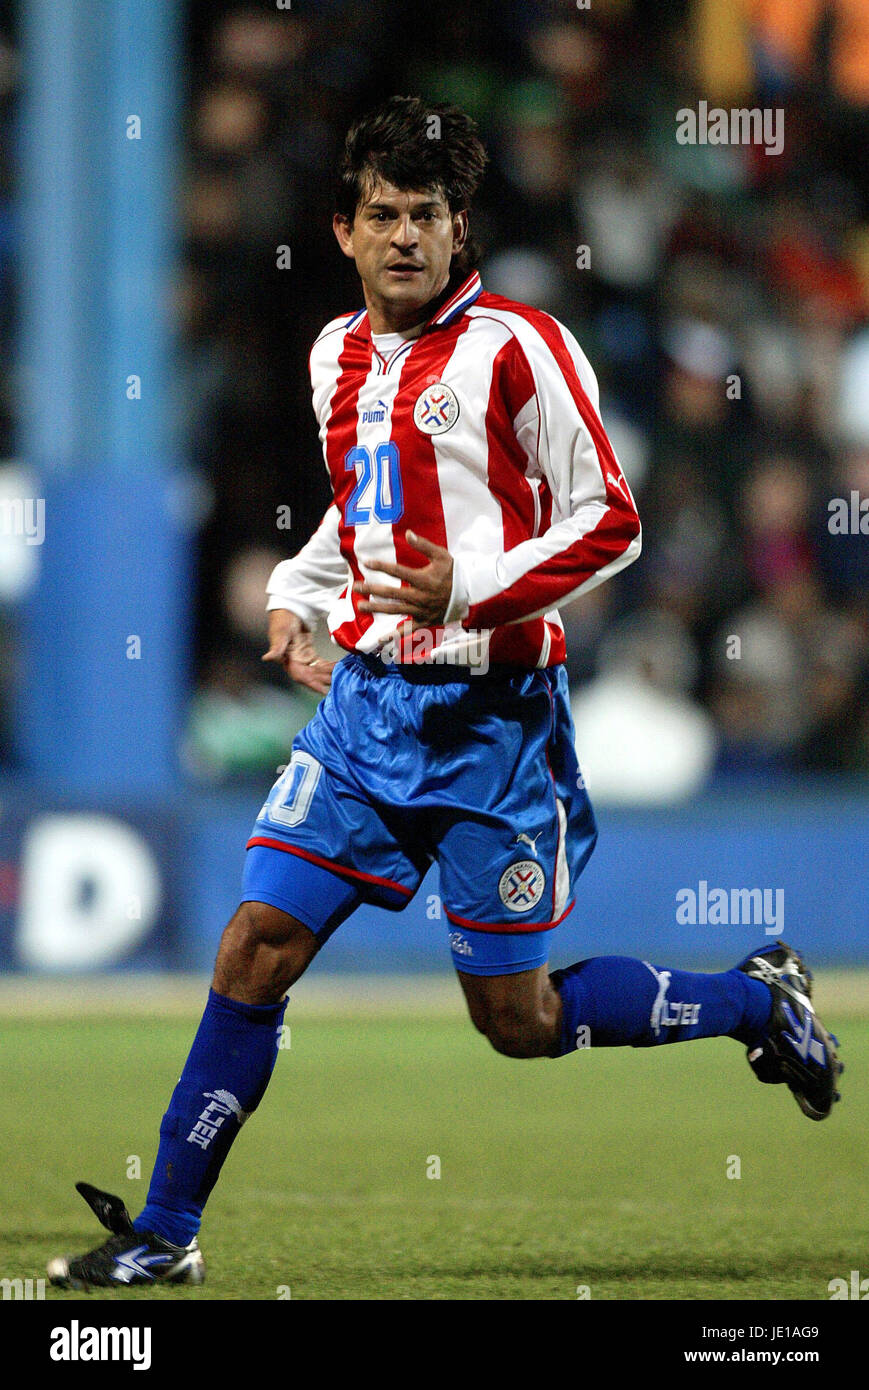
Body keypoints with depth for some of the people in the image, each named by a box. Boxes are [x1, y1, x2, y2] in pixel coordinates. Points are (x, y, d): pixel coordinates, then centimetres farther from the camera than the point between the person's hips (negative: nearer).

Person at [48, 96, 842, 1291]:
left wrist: (474, 589, -22)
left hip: (490, 711, -6)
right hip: (367, 698, 6)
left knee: (519, 1021, 0)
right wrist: (296, 594, 12)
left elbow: (610, 525, -11)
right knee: (258, 945, -4)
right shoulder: (340, 356, 11)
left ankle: (756, 1000, 23)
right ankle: (166, 1231, 2)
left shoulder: (516, 348, -11)